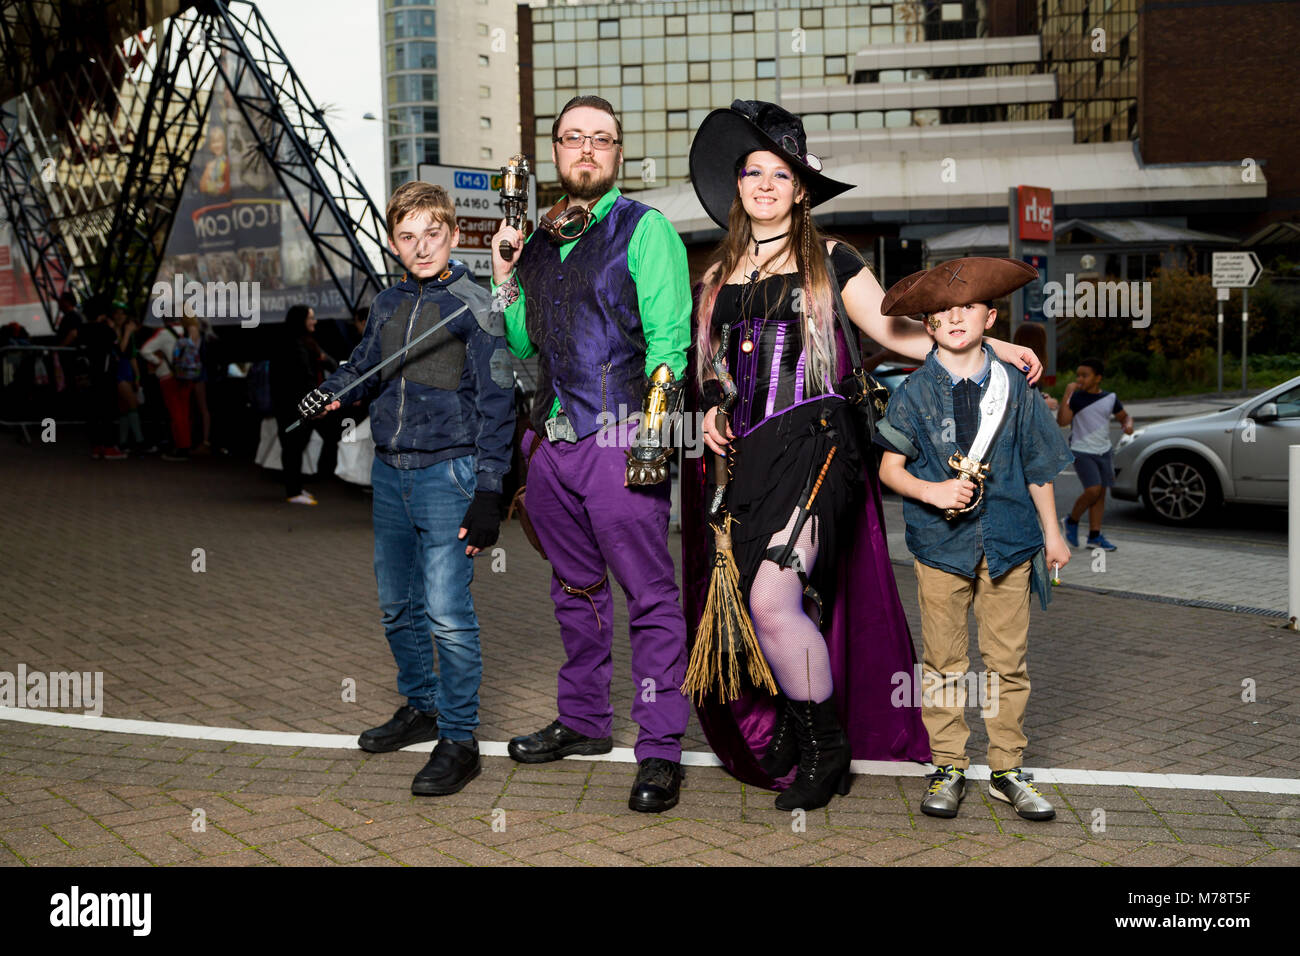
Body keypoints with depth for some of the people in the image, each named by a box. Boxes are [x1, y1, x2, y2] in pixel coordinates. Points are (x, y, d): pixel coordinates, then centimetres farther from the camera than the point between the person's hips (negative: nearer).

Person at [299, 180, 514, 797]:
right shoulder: (387, 304, 11)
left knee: (446, 611, -10)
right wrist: (331, 392, 4)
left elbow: (495, 404, -8)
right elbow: (364, 364, 28)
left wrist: (487, 493, -13)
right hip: (389, 473, 7)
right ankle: (421, 707, 33)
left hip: (447, 474, -7)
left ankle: (459, 739, 1)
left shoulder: (473, 306, -7)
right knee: (397, 605, 15)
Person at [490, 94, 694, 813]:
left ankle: (660, 751, 1)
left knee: (649, 596, -4)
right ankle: (583, 720, 31)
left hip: (618, 436, -7)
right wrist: (504, 274, 8)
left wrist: (651, 431, -17)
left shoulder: (644, 229, -3)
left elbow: (669, 339, -9)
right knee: (576, 587, 17)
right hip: (551, 434, 7)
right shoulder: (540, 240, 16)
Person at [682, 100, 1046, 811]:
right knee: (738, 603, -1)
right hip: (742, 453, 5)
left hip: (811, 442, -5)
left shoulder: (829, 264, 8)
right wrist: (710, 410, 9)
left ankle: (827, 745, -1)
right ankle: (785, 733, 17)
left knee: (773, 599, -19)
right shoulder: (720, 275, 20)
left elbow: (898, 334, 4)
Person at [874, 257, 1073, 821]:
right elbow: (890, 468, -1)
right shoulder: (914, 392, -1)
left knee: (1008, 660, 6)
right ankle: (948, 769, 17)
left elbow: (1037, 467, 11)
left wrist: (1052, 533, 14)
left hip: (1008, 541, 1)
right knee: (943, 662, 6)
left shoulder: (1013, 389, 4)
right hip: (940, 542, -1)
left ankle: (1007, 770, 18)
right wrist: (931, 491, -19)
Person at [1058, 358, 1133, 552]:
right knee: (1092, 490, -16)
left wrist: (1128, 424, -4)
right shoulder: (1075, 398, -5)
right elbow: (1062, 421, -18)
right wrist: (1067, 394, -23)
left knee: (1101, 493, 5)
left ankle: (1094, 536, 10)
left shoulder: (1110, 398, 5)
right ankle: (1072, 521, 7)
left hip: (1103, 451, 5)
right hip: (1082, 452, -5)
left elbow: (1124, 416, 19)